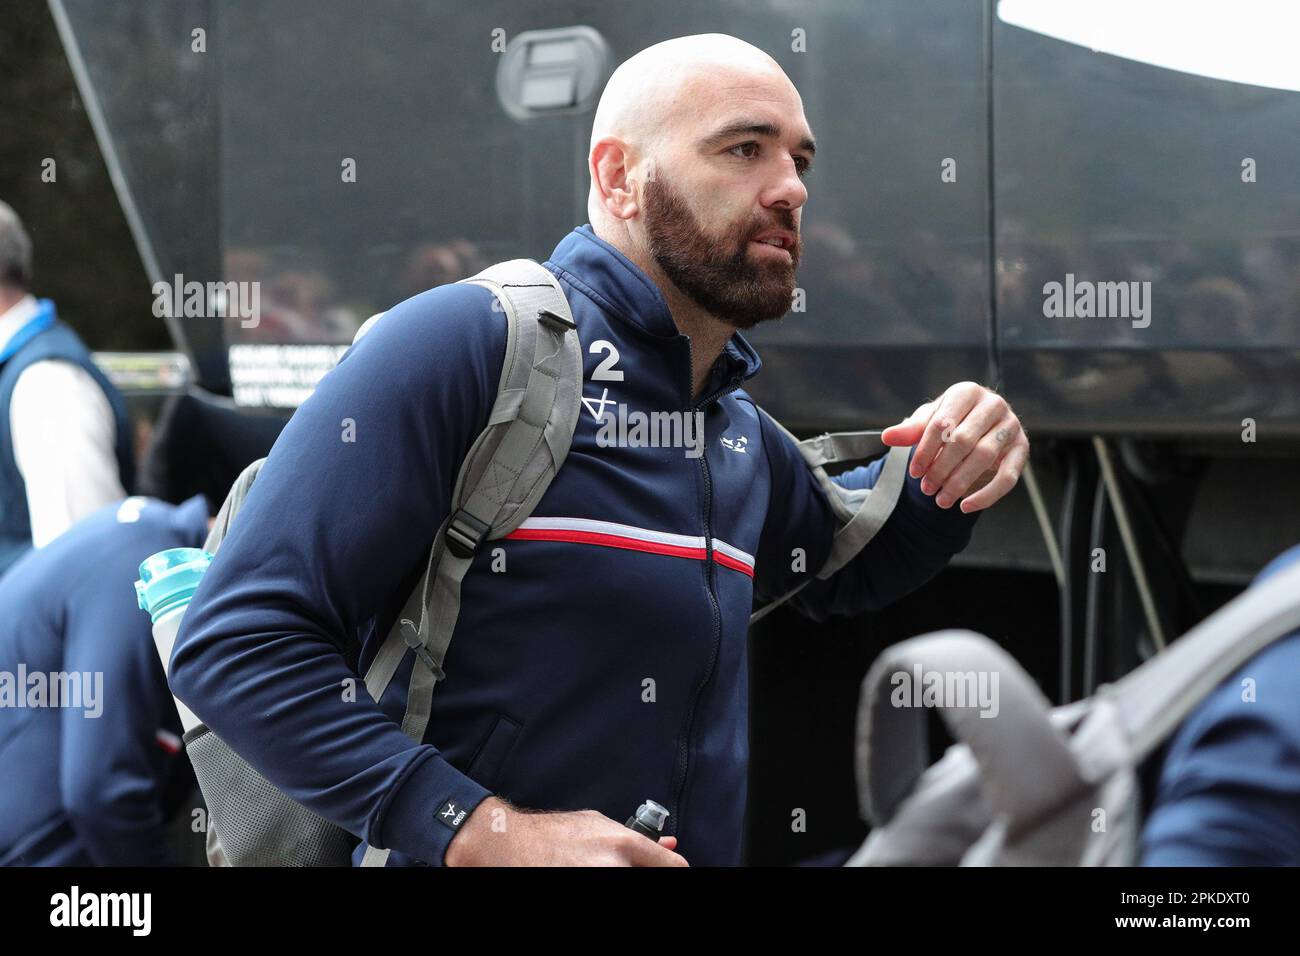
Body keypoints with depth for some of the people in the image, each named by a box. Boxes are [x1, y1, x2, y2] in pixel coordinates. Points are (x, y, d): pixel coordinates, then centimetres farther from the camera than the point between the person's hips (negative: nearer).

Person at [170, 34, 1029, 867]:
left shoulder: (736, 431, 10)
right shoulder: (467, 341, -14)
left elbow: (836, 565, 31)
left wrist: (944, 483, 9)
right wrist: (486, 833, -27)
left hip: (703, 849, 8)